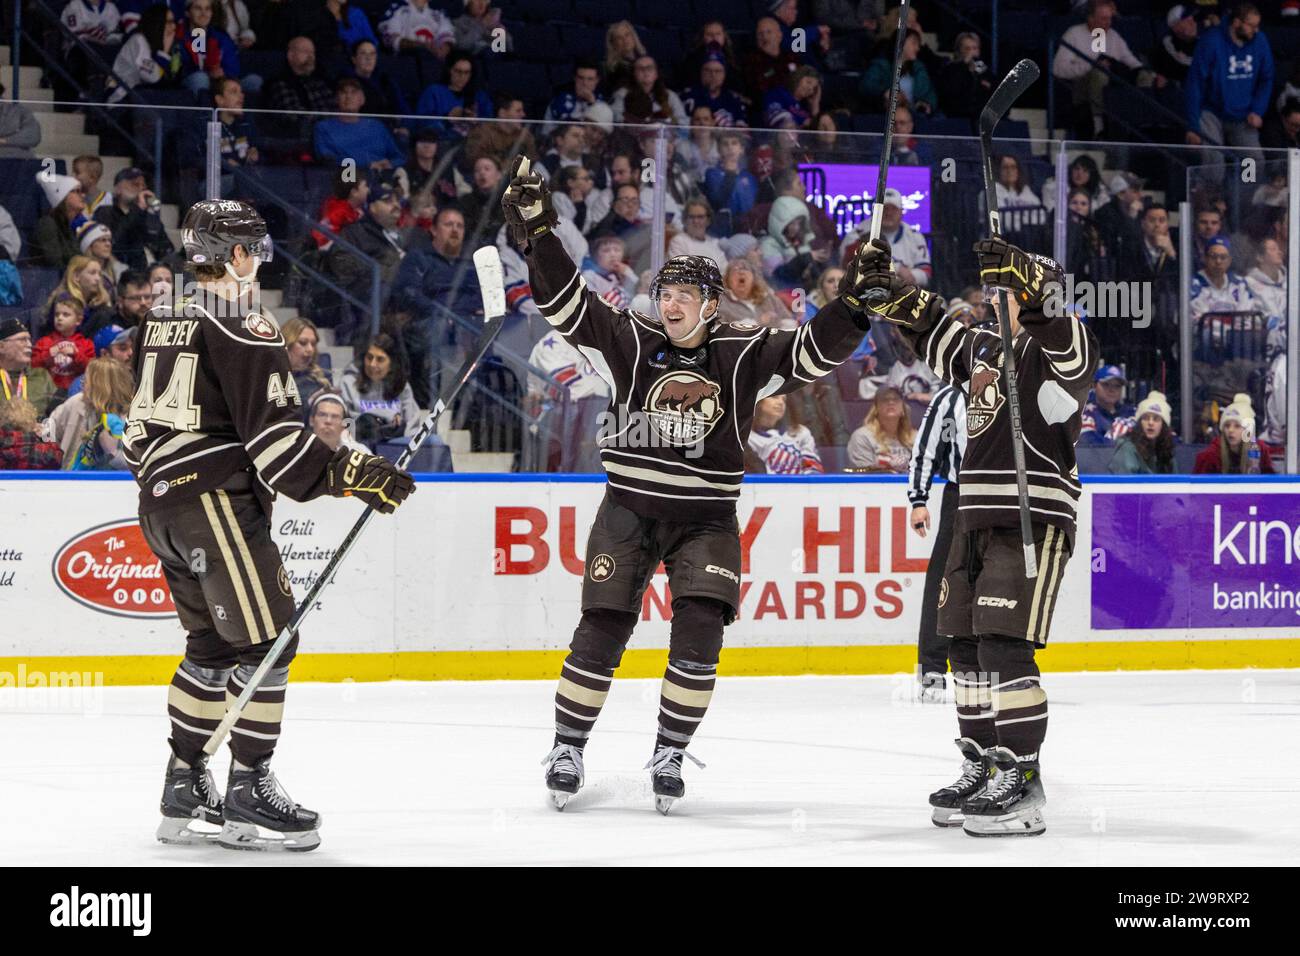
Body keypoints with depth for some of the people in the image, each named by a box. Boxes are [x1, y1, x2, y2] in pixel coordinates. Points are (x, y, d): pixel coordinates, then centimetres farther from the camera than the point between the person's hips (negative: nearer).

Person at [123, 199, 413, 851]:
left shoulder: (160, 324, 14)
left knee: (213, 644, 17)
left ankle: (185, 792, 18)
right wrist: (351, 475, -17)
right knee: (265, 639, -5)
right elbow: (273, 435, -19)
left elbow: (137, 428, 20)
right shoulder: (242, 329, -13)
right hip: (218, 503, -9)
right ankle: (248, 795, -7)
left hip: (161, 505, 9)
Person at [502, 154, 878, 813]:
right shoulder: (631, 343, -2)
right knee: (601, 632, -3)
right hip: (629, 511, 0)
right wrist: (538, 234, -18)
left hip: (706, 520, 0)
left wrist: (854, 301, -23)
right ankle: (567, 747, 12)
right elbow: (568, 305, -8)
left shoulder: (744, 356, -2)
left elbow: (814, 352, -9)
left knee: (700, 630, -13)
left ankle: (669, 753, 3)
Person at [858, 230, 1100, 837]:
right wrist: (887, 287, 18)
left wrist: (1027, 284, -40)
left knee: (1004, 646, -16)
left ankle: (1022, 784, -15)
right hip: (977, 517, 9)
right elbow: (932, 332, 30)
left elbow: (1072, 352, -31)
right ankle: (982, 770, 23)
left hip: (1033, 521, -9)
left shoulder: (1055, 350, -8)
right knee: (966, 646, 12)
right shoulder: (982, 347, 17)